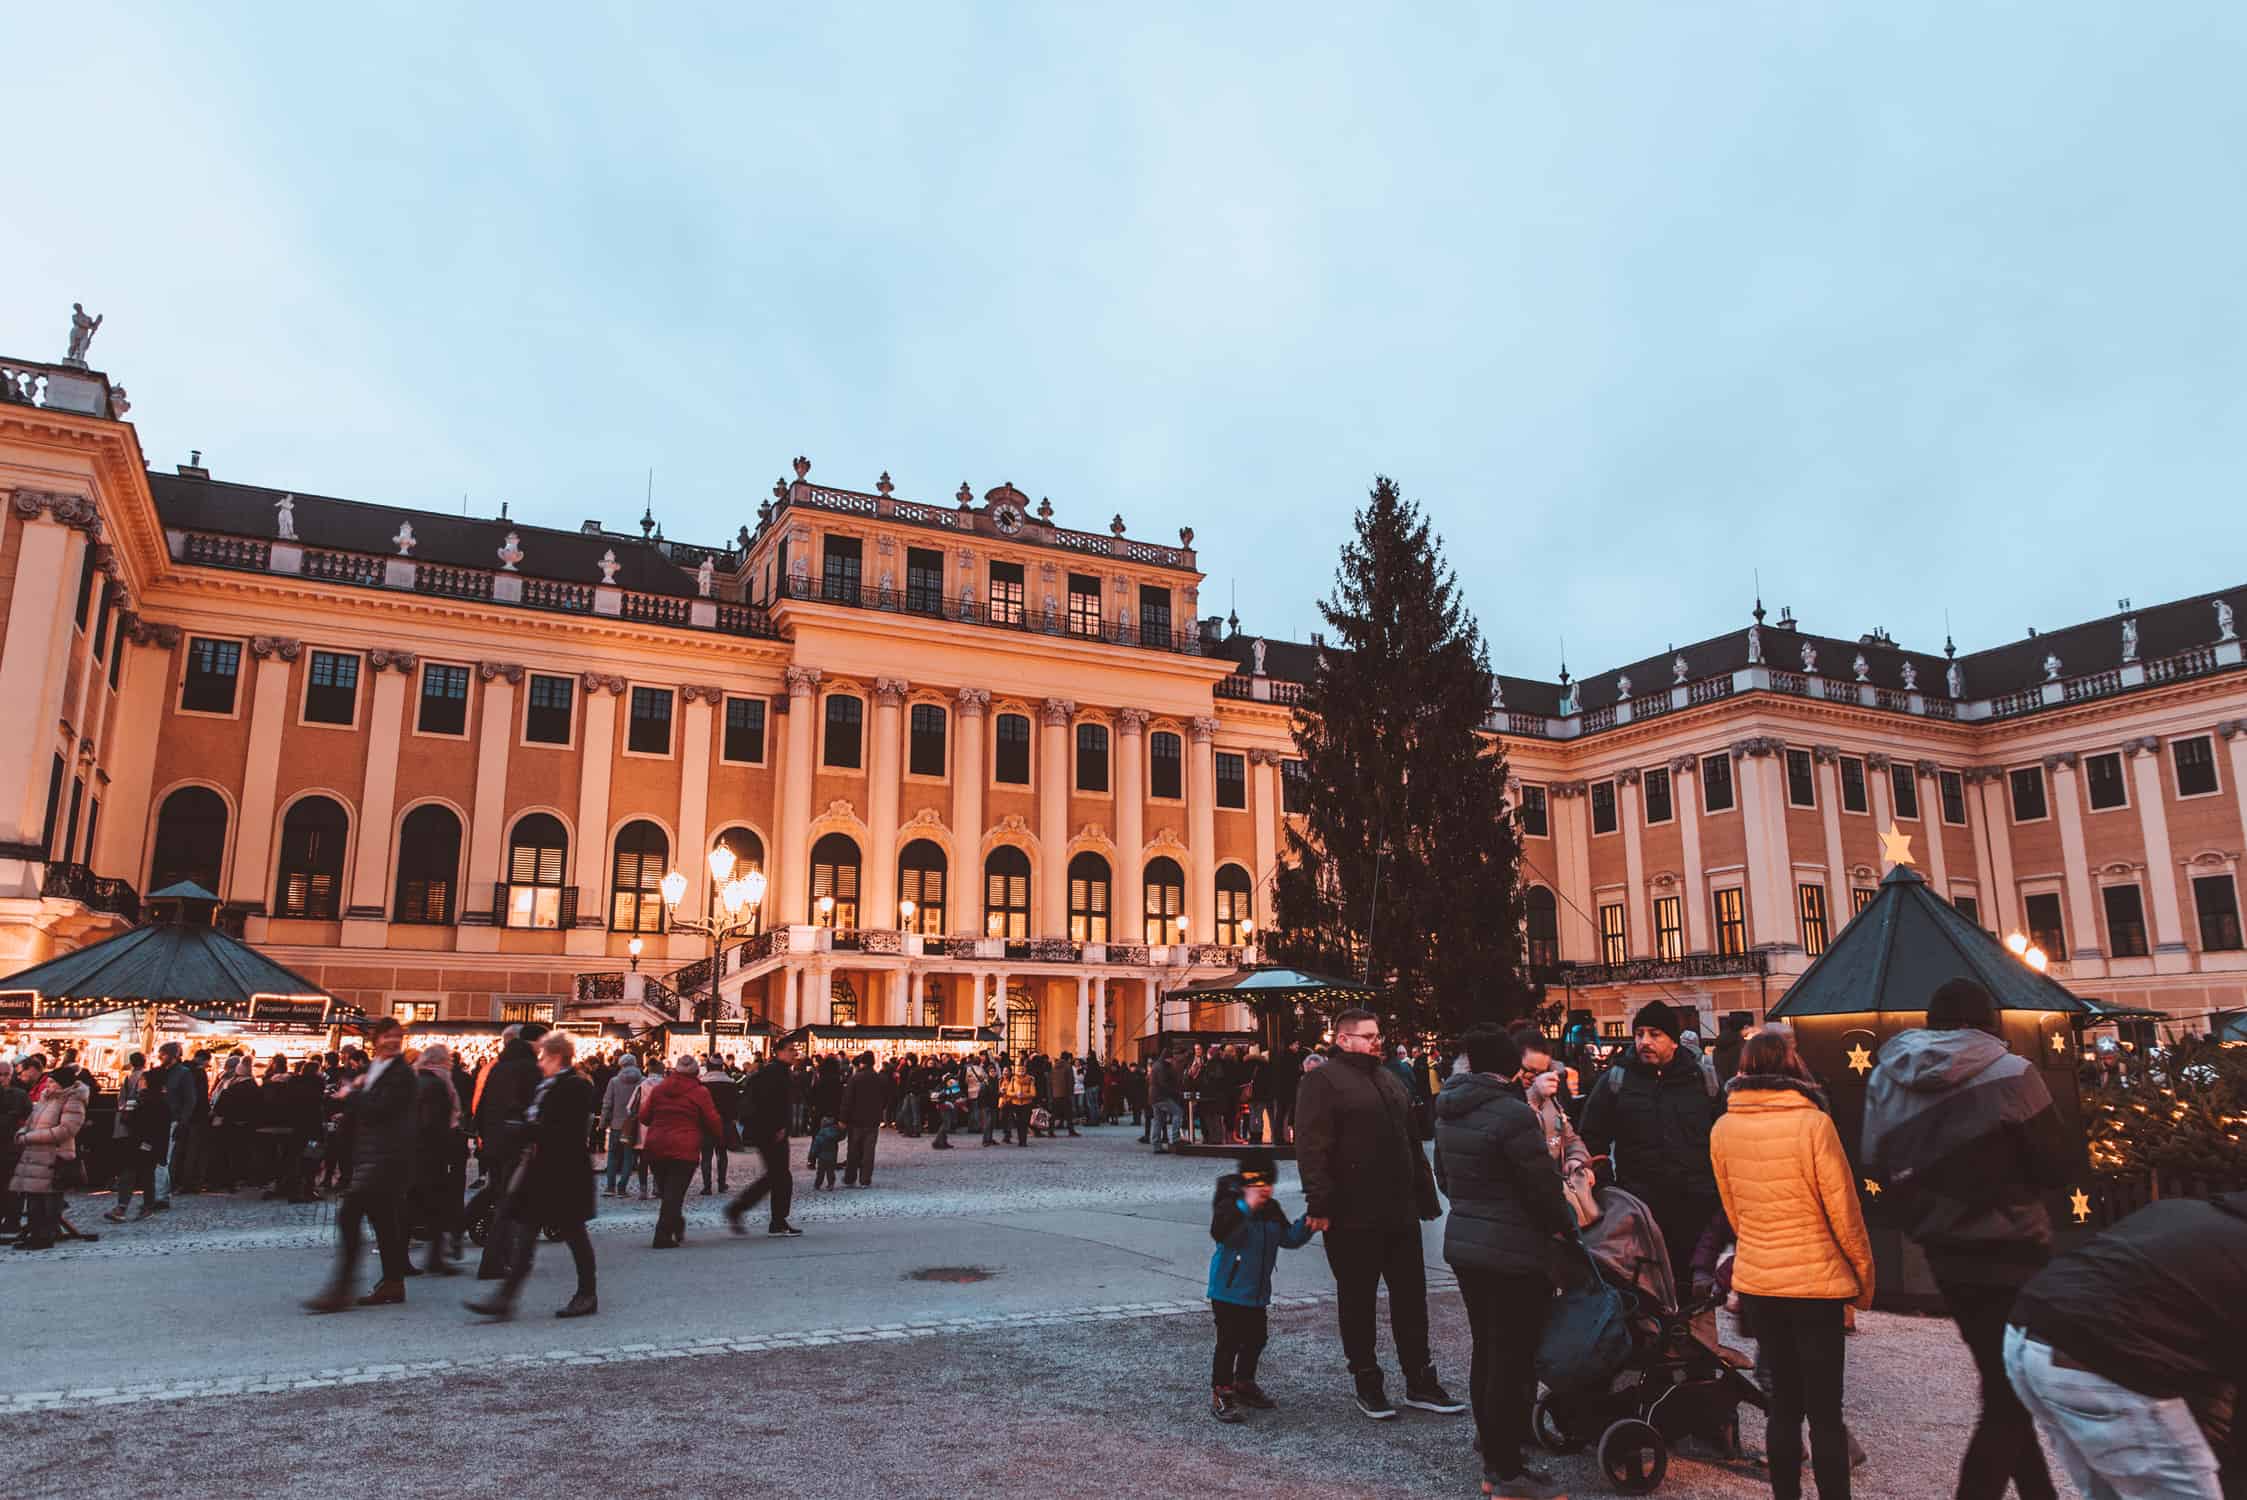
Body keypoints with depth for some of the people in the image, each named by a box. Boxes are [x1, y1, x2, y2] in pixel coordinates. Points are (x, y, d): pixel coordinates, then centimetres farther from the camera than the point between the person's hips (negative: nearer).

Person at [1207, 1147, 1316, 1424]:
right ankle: (1220, 1393, 4)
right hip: (1228, 1290, -8)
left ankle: (1243, 1384, 34)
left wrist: (1306, 1225, -11)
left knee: (1256, 1338, 16)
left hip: (1257, 1292, 8)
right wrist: (1246, 1207, -40)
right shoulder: (1229, 1206, -16)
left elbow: (1288, 1239, 8)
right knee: (1229, 1341, -7)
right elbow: (1220, 1233, -34)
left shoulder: (1272, 1210, 8)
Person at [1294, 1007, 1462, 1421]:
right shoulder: (1322, 1082, -9)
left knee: (1411, 1296, 11)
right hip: (1353, 1216, -7)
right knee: (1357, 1301, 6)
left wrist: (1426, 1197, 17)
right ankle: (1367, 1383, 19)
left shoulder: (1391, 1080, 16)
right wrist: (1321, 1204, -22)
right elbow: (1312, 1148, -16)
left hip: (1400, 1213, 7)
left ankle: (1420, 1381, 22)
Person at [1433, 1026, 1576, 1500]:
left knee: (1486, 1353, 17)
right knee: (1513, 1362, 2)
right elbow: (1543, 1188, -15)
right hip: (1512, 1252, -8)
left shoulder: (1449, 1110, 6)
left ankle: (1493, 1458, 26)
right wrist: (1567, 1224, 3)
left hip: (1463, 1243, 8)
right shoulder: (1512, 1114, -20)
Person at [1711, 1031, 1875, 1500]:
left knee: (1784, 1400, 17)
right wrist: (1864, 1273, 3)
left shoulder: (1722, 1130, -2)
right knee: (1825, 1409, 6)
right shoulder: (1812, 1123, -15)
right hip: (1816, 1280, -4)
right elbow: (1843, 1210, -10)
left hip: (1755, 1280, 4)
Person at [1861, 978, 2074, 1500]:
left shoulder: (1885, 1079, 0)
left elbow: (1874, 1163, 7)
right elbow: (2060, 1166, -10)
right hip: (2010, 1252, -6)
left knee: (2002, 1384, 20)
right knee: (2011, 1395, 2)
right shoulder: (2010, 1075, -15)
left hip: (1943, 1254, 6)